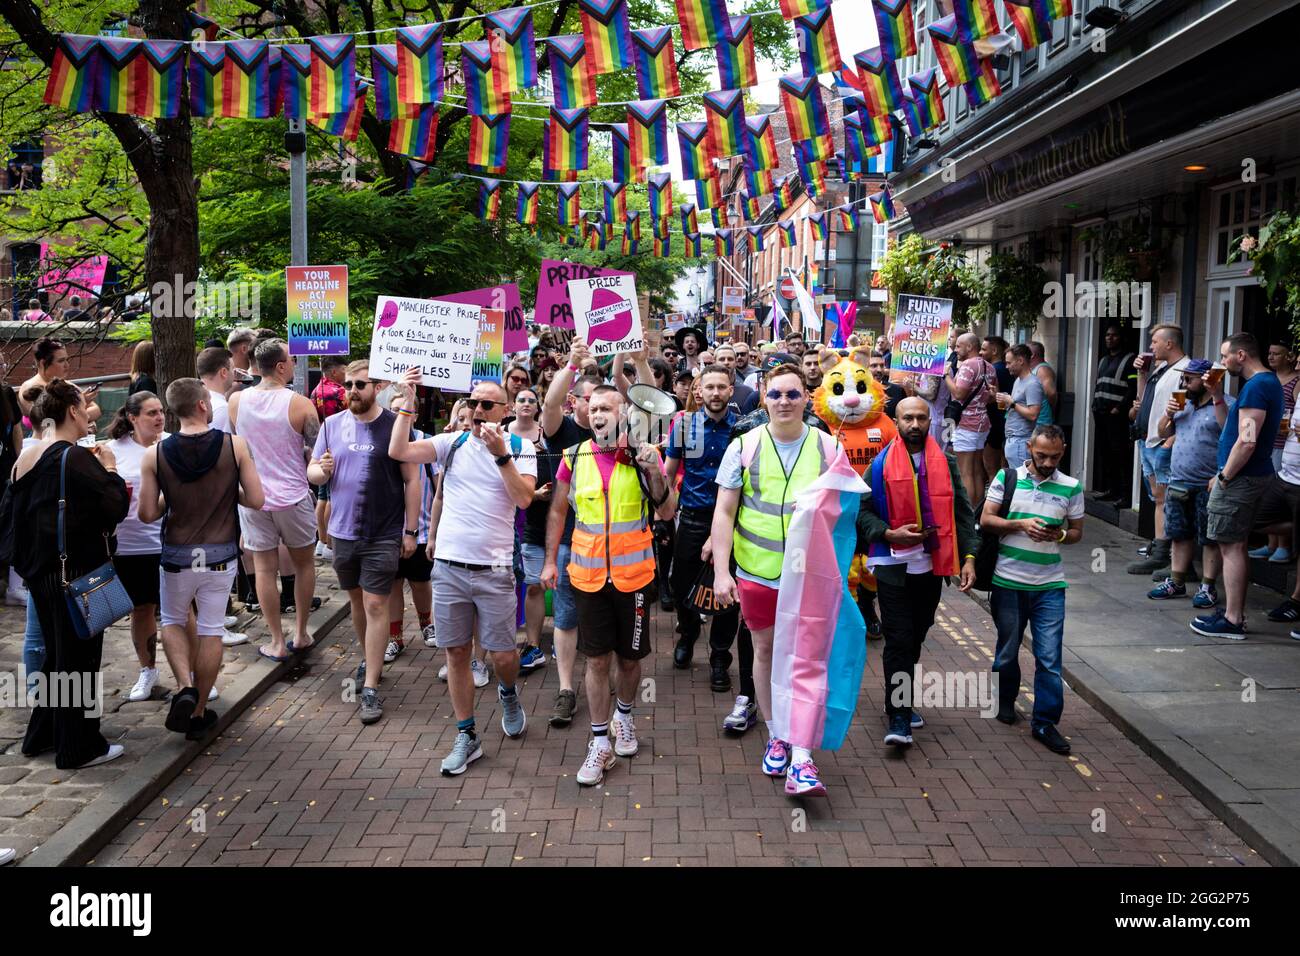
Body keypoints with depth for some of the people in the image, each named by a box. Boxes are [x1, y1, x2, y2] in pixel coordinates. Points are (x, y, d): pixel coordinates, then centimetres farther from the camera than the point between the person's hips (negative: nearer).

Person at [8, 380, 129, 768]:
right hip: (76, 572, -8)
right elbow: (116, 508, -20)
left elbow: (13, 517, 14)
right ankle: (78, 748, 13)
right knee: (79, 660, 3)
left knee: (57, 654, 22)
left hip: (39, 571, 8)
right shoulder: (76, 458, -19)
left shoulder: (25, 459, 7)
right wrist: (109, 469, -6)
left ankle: (41, 736, 32)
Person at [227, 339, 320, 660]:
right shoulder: (300, 404, -14)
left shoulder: (236, 400, -5)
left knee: (264, 568, 8)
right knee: (303, 563, 17)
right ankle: (301, 634, 23)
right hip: (293, 497, -2)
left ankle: (277, 643, 13)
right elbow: (319, 449, -6)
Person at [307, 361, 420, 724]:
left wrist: (411, 531, -9)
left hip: (383, 534, -4)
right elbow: (312, 472, 9)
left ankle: (370, 687, -1)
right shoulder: (332, 425, 5)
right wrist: (322, 470, -16)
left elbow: (412, 480, -7)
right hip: (343, 531, 5)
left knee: (375, 605, -4)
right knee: (357, 599, 17)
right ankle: (369, 659, 37)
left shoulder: (395, 425, -8)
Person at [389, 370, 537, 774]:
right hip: (449, 565, 2)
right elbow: (398, 451, -9)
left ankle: (507, 693, 39)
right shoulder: (453, 443, 3)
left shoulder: (521, 448, -1)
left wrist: (500, 454, -23)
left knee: (503, 655, 3)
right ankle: (466, 736, 21)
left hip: (494, 569, -2)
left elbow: (524, 498, -16)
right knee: (456, 652, 8)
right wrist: (407, 403, -12)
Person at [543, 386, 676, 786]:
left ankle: (624, 715, 38)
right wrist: (550, 560, 6)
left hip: (633, 574, -1)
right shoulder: (574, 458, 0)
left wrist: (654, 472, -21)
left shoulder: (643, 456, -4)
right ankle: (601, 742, 13)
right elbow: (557, 511, 10)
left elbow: (667, 513, -7)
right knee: (597, 659, 4)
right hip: (588, 574, 1)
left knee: (629, 656, 12)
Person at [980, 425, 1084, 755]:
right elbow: (986, 520, -3)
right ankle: (1006, 701, 38)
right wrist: (1020, 524, -19)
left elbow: (1077, 532, 10)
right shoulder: (1007, 477, -1)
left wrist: (1060, 535, -12)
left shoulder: (1071, 488, 2)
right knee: (1007, 650, 15)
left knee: (1049, 658, -2)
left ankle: (1045, 722, 7)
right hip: (1008, 582, 0)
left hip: (1049, 586, 0)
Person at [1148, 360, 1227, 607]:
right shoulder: (1182, 405, 14)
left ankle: (1208, 588, 9)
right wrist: (1168, 413, 1)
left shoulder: (1224, 405, -8)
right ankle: (1176, 582, 24)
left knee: (1210, 539, 2)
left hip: (1207, 486, -7)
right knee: (1180, 535, 14)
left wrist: (1217, 396, -28)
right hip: (1179, 483, 7)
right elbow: (1163, 433, 21)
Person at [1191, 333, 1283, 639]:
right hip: (1254, 475, 10)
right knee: (1236, 546, 15)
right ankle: (1235, 612, 22)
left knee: (1231, 546, -6)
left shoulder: (1256, 387, -17)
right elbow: (1231, 428, 21)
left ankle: (1232, 621, -3)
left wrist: (1224, 477, -16)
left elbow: (1247, 441, -24)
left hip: (1240, 477, -10)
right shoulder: (1268, 382, 16)